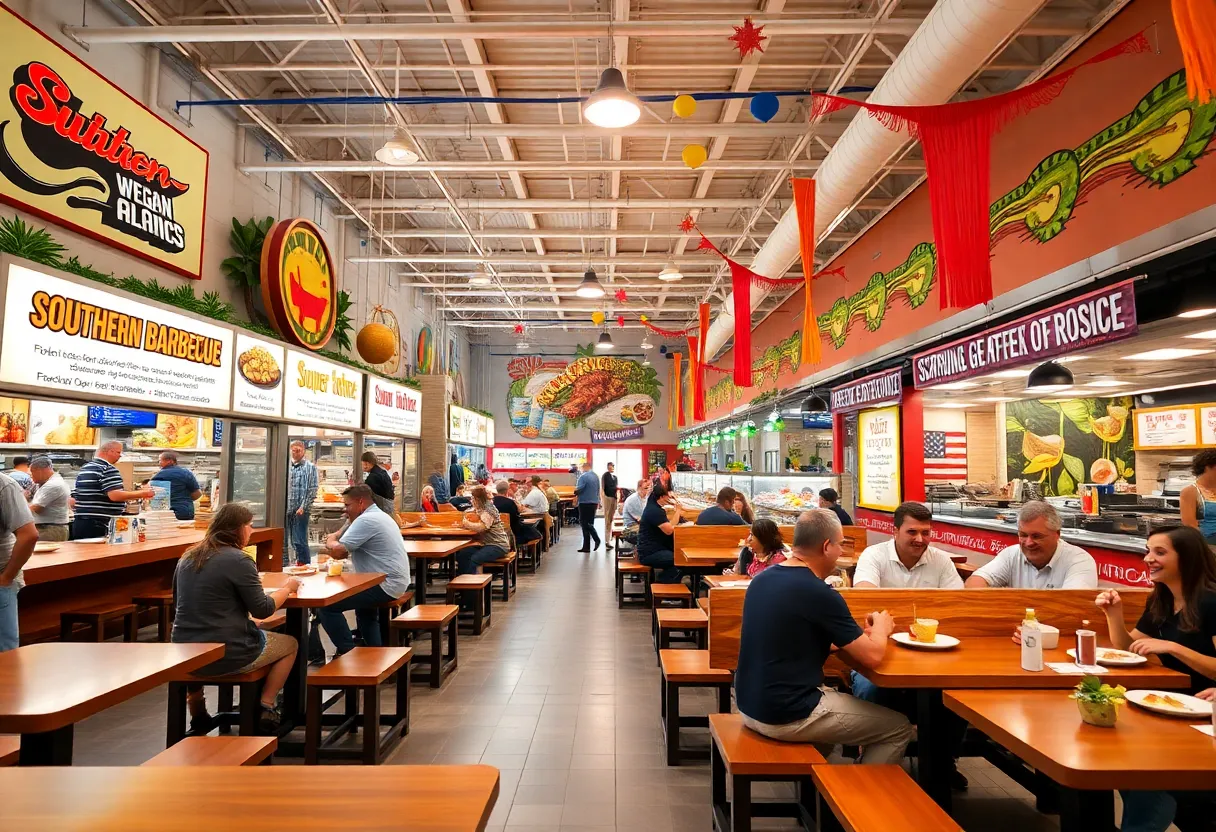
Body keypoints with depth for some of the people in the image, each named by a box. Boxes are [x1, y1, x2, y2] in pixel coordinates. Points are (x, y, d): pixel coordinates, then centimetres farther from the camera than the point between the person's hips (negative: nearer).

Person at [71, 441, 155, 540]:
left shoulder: (83, 469, 16)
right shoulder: (108, 469, -13)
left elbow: (73, 499, 21)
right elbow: (115, 495, -24)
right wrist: (142, 494, -16)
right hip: (101, 525, -9)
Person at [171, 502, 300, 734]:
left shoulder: (188, 557, 6)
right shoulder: (239, 560, -16)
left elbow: (179, 604, 19)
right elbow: (262, 610, -12)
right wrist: (286, 588, 5)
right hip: (225, 655, -6)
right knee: (290, 644, 17)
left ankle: (197, 715, 37)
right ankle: (265, 710, 13)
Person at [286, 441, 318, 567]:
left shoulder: (310, 467, -1)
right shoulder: (287, 467, 12)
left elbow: (312, 490, -5)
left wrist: (303, 507, -12)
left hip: (301, 510, -5)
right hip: (287, 509, 5)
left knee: (299, 541, -7)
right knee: (293, 541, 11)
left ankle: (305, 565, 1)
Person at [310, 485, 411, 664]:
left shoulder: (366, 520, -16)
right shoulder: (378, 515, 18)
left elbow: (338, 551, -21)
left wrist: (330, 543, 0)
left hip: (385, 586, -11)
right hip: (395, 583, 11)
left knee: (327, 604, -12)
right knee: (362, 603, 37)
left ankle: (347, 652, 0)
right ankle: (374, 649, 40)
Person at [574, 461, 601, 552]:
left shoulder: (583, 476, -13)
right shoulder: (596, 476, 11)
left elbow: (579, 489, -20)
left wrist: (575, 493, 2)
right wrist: (597, 502, 26)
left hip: (584, 502, -7)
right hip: (594, 502, 7)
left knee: (584, 523, -2)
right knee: (590, 523, 11)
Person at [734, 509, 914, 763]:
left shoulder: (762, 579, 3)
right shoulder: (820, 593, -21)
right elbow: (872, 656, -13)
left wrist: (860, 633, 16)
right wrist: (881, 628, 9)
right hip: (787, 715, -8)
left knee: (835, 692, 33)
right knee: (898, 727, 8)